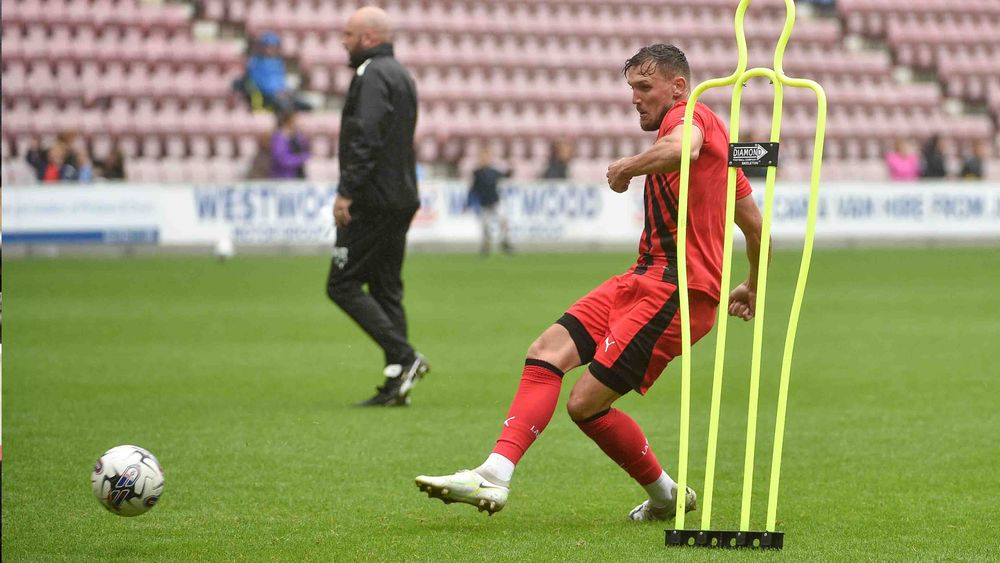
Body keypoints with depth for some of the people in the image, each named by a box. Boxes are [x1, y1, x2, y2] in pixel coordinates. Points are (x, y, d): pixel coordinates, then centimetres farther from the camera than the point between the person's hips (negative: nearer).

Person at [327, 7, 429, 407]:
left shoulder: (372, 75, -12)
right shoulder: (401, 75, 19)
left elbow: (365, 138, -23)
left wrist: (346, 191, -23)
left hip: (372, 203, -10)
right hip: (401, 199, 10)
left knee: (342, 284, -6)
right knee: (387, 288, 9)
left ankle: (403, 358, -16)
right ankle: (396, 386, 5)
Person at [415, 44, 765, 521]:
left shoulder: (689, 115, -6)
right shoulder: (708, 130, 25)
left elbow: (683, 150, -34)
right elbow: (754, 223, 33)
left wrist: (626, 168, -16)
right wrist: (752, 288, 46)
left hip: (676, 286, -10)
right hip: (646, 279, 10)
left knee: (586, 403, -14)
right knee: (548, 351, -6)